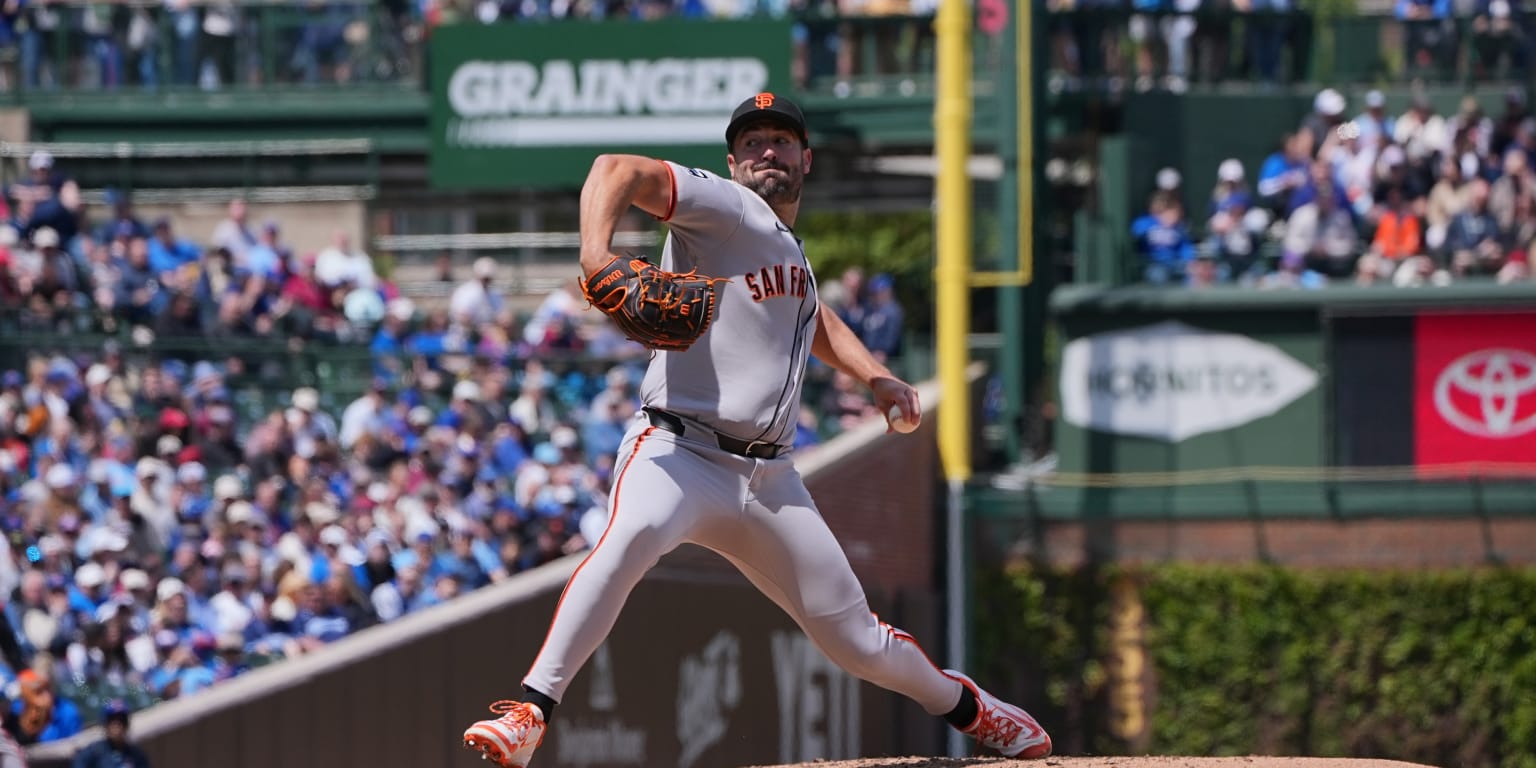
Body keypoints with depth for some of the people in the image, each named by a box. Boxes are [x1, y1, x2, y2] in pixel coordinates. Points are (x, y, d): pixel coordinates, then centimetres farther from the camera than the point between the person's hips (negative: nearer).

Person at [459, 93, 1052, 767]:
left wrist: (874, 376, 21)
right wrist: (597, 256, -38)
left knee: (855, 640, 10)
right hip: (679, 453, -7)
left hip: (767, 479, 7)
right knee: (634, 531, -40)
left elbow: (816, 321, 40)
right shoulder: (728, 210, -3)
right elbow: (617, 170, -19)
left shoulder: (789, 250, 20)